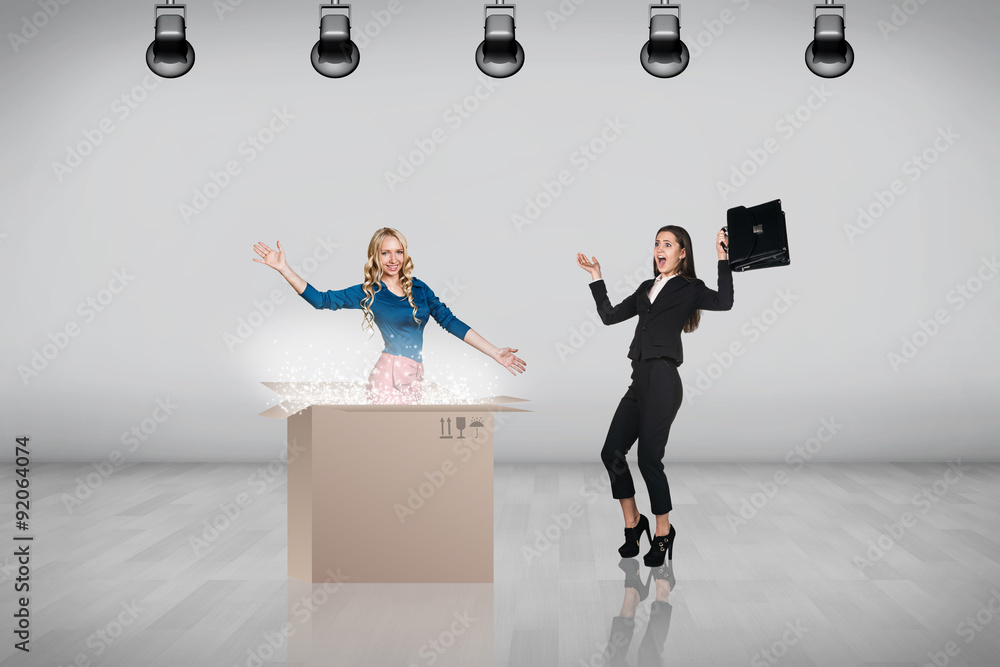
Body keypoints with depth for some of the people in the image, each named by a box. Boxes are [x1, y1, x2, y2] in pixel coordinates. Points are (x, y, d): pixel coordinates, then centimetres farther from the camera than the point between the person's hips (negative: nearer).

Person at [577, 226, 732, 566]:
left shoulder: (690, 288, 2)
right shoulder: (647, 288, 21)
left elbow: (724, 302, -17)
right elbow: (610, 315, 23)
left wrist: (723, 257, -19)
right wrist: (596, 276, 23)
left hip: (662, 380, -7)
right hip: (640, 381, 7)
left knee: (649, 459, -6)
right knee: (612, 452, 4)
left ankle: (663, 532, 11)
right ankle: (633, 523, 20)